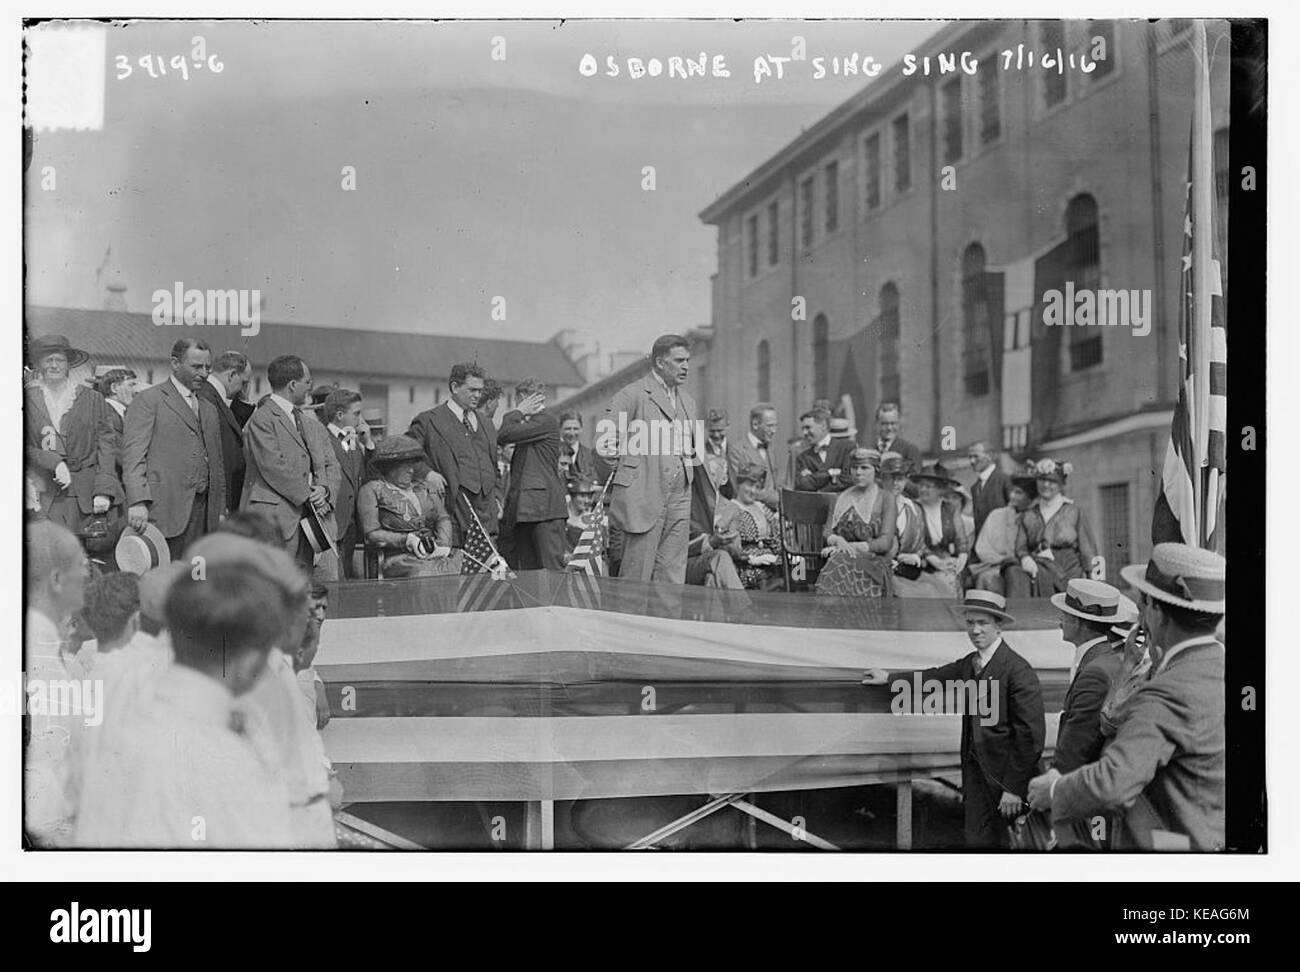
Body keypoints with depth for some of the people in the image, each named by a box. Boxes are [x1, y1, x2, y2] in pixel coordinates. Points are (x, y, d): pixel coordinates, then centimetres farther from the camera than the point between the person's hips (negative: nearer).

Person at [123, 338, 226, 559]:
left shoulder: (209, 410, 23)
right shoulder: (148, 400, 1)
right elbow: (132, 454, -7)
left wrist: (221, 509, 16)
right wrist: (137, 502, -18)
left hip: (203, 511, 6)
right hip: (164, 508, -6)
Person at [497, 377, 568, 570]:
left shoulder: (547, 421, -7)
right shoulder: (530, 423, 23)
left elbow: (505, 435, -11)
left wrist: (516, 413, 1)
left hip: (545, 504, -10)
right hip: (524, 507, 10)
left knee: (552, 567, -13)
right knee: (527, 570, 5)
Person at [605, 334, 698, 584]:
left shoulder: (688, 402, 19)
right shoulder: (632, 395, -4)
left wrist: (692, 452, 11)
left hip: (679, 500, 7)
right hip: (643, 497, -6)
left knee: (672, 578, 5)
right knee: (636, 577, -4)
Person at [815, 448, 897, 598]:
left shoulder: (886, 497, 4)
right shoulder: (842, 498, 19)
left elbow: (885, 542, -5)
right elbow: (827, 533, 11)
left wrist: (852, 546, -14)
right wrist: (838, 541, -13)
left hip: (875, 560, -3)